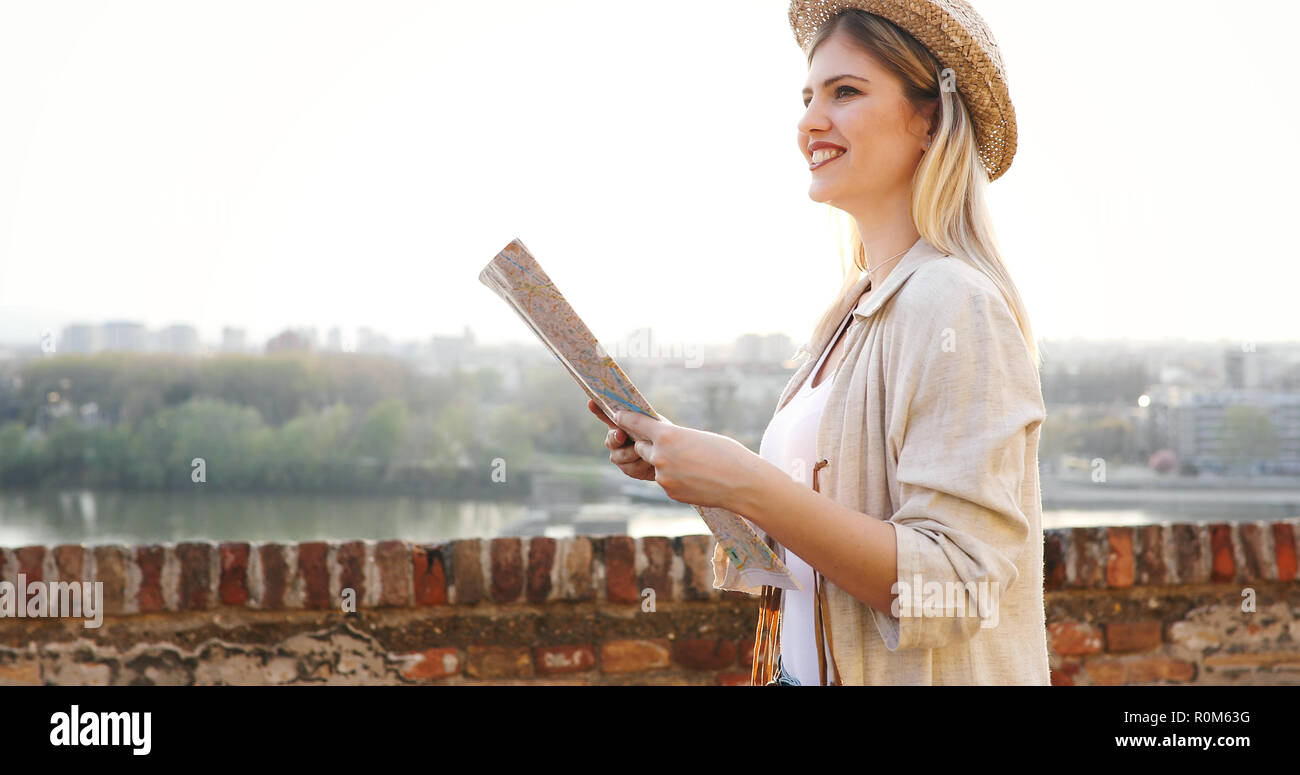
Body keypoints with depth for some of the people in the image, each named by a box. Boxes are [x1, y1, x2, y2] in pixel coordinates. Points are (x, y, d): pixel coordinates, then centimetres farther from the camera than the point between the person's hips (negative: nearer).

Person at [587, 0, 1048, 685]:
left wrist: (748, 484, -27)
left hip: (926, 675, -7)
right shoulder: (857, 309, 8)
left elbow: (955, 588, -24)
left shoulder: (954, 305, -18)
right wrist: (690, 468, 0)